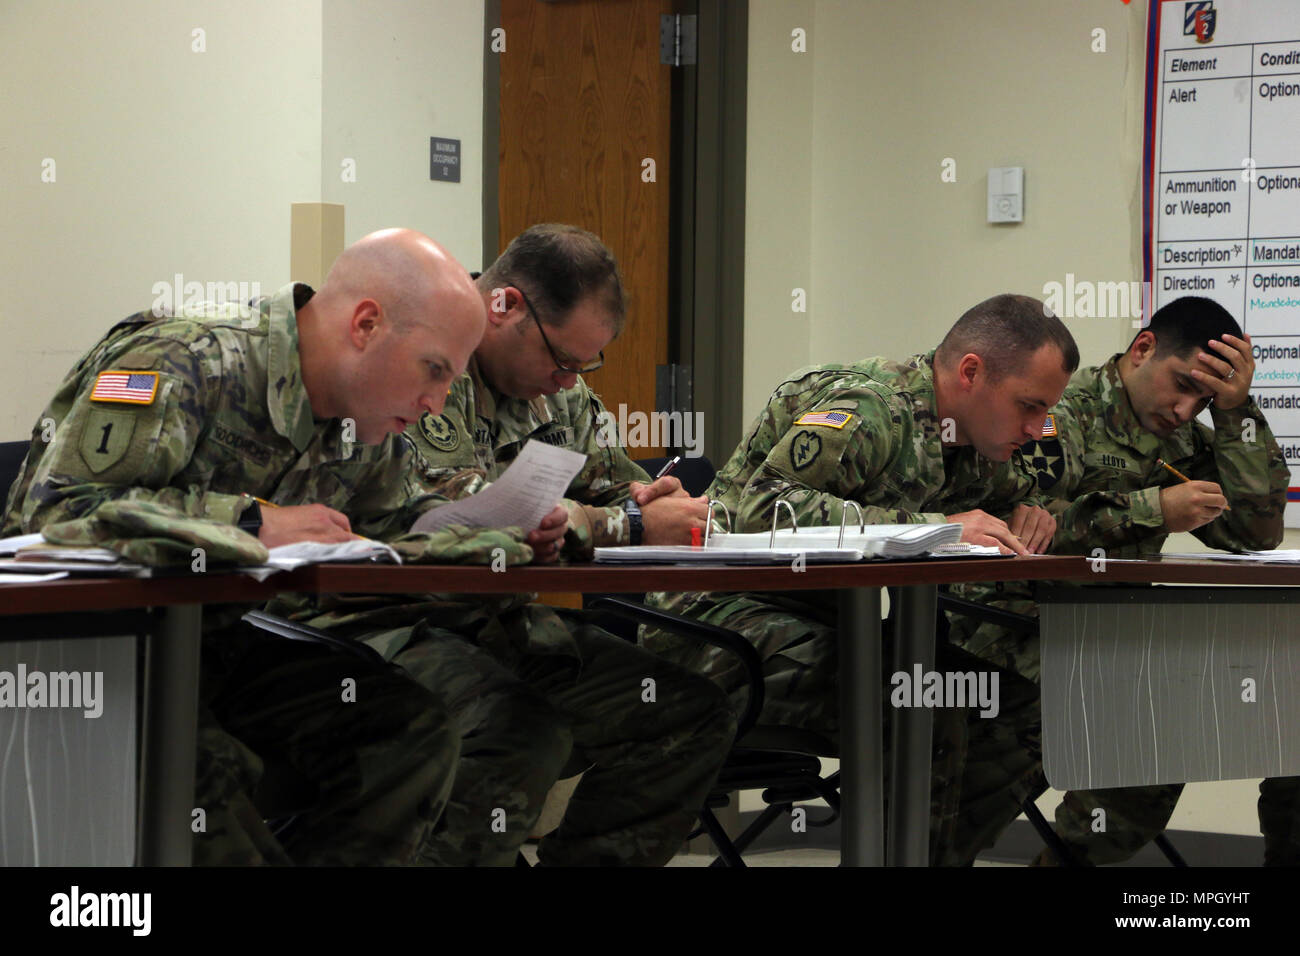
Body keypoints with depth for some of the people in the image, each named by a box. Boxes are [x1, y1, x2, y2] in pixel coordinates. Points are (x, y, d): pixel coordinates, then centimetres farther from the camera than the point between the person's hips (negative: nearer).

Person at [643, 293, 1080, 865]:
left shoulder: (976, 443, 9)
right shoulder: (867, 409, -19)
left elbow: (1016, 492, 31)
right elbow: (761, 508, -31)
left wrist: (1024, 517, 3)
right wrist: (932, 528, -32)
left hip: (830, 623, 9)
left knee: (1016, 712, -4)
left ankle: (938, 858, 7)